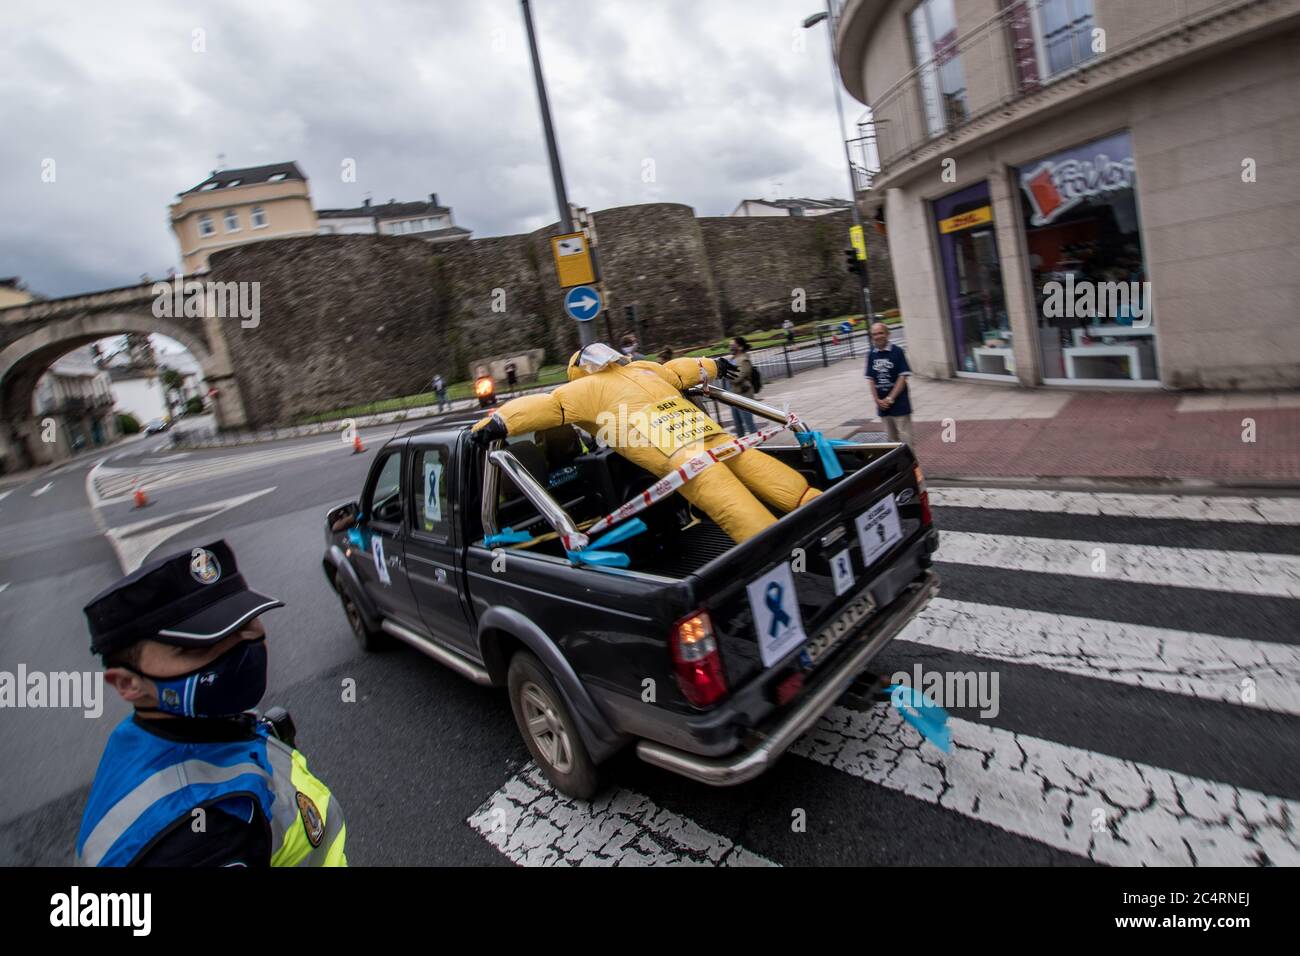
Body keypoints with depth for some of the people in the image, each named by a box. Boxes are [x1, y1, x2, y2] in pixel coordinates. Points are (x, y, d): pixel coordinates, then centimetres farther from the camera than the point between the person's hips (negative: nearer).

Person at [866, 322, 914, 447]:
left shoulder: (897, 352, -8)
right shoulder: (871, 354, 4)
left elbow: (903, 377, -10)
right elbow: (871, 379, 6)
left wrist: (890, 398, -14)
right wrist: (877, 400, -4)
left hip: (899, 403, -4)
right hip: (882, 404, 4)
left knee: (905, 437, -2)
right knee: (891, 438, 16)